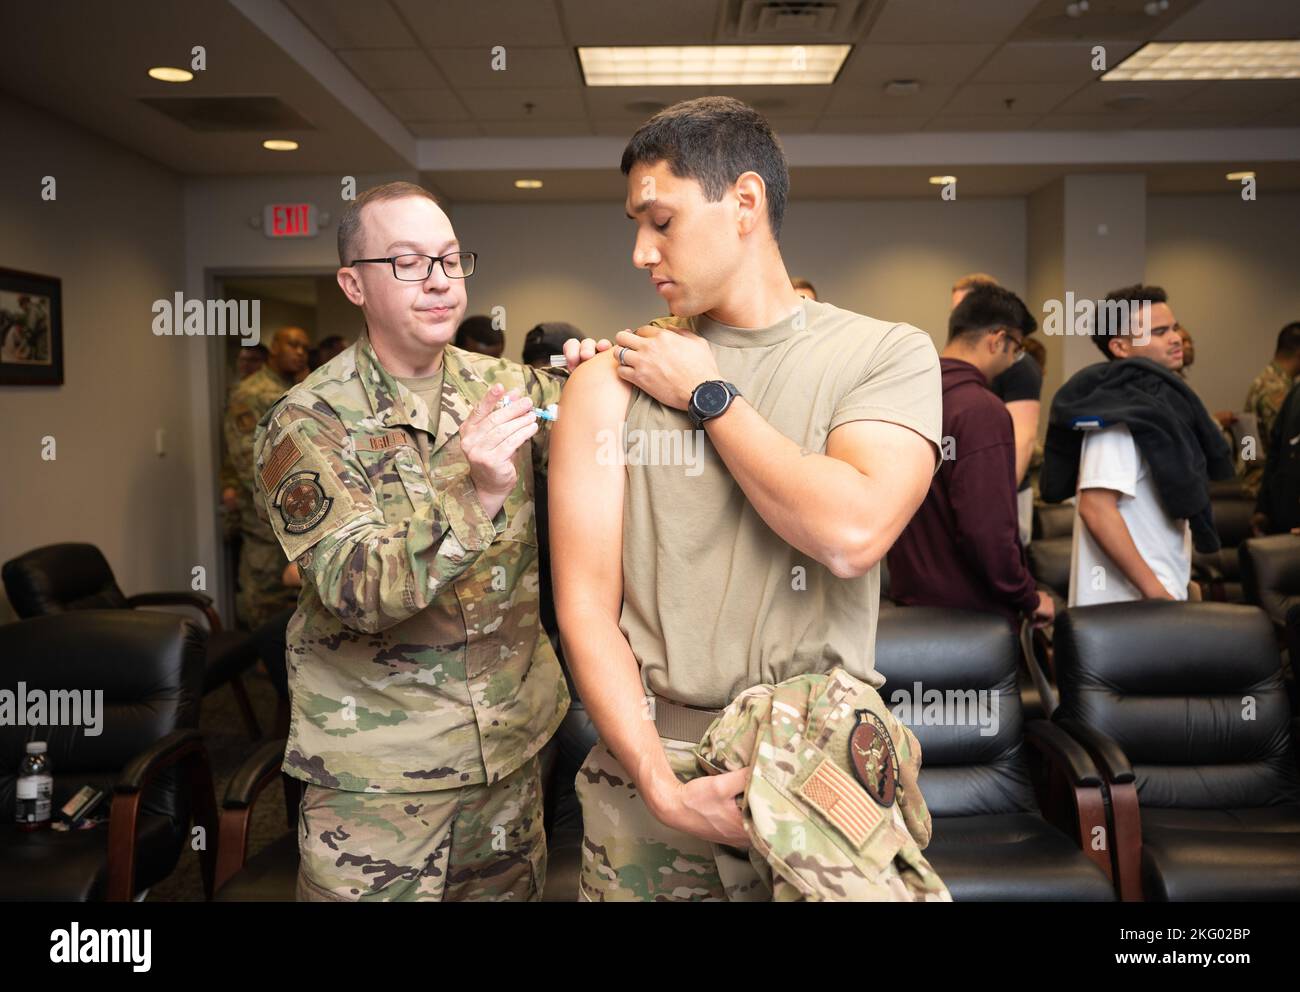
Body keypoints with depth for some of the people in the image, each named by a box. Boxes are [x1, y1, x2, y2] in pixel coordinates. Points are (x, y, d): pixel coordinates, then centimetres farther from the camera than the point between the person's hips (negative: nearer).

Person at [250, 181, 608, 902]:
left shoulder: (504, 387, 0)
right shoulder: (309, 422, -11)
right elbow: (354, 589, -21)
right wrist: (475, 496, -36)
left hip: (512, 745, 4)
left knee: (512, 889, 18)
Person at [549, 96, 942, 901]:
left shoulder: (887, 354, -4)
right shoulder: (611, 382, -2)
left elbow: (851, 534, -21)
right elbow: (586, 602, -6)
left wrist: (706, 396, -11)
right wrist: (662, 785, -15)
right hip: (650, 771, 1)